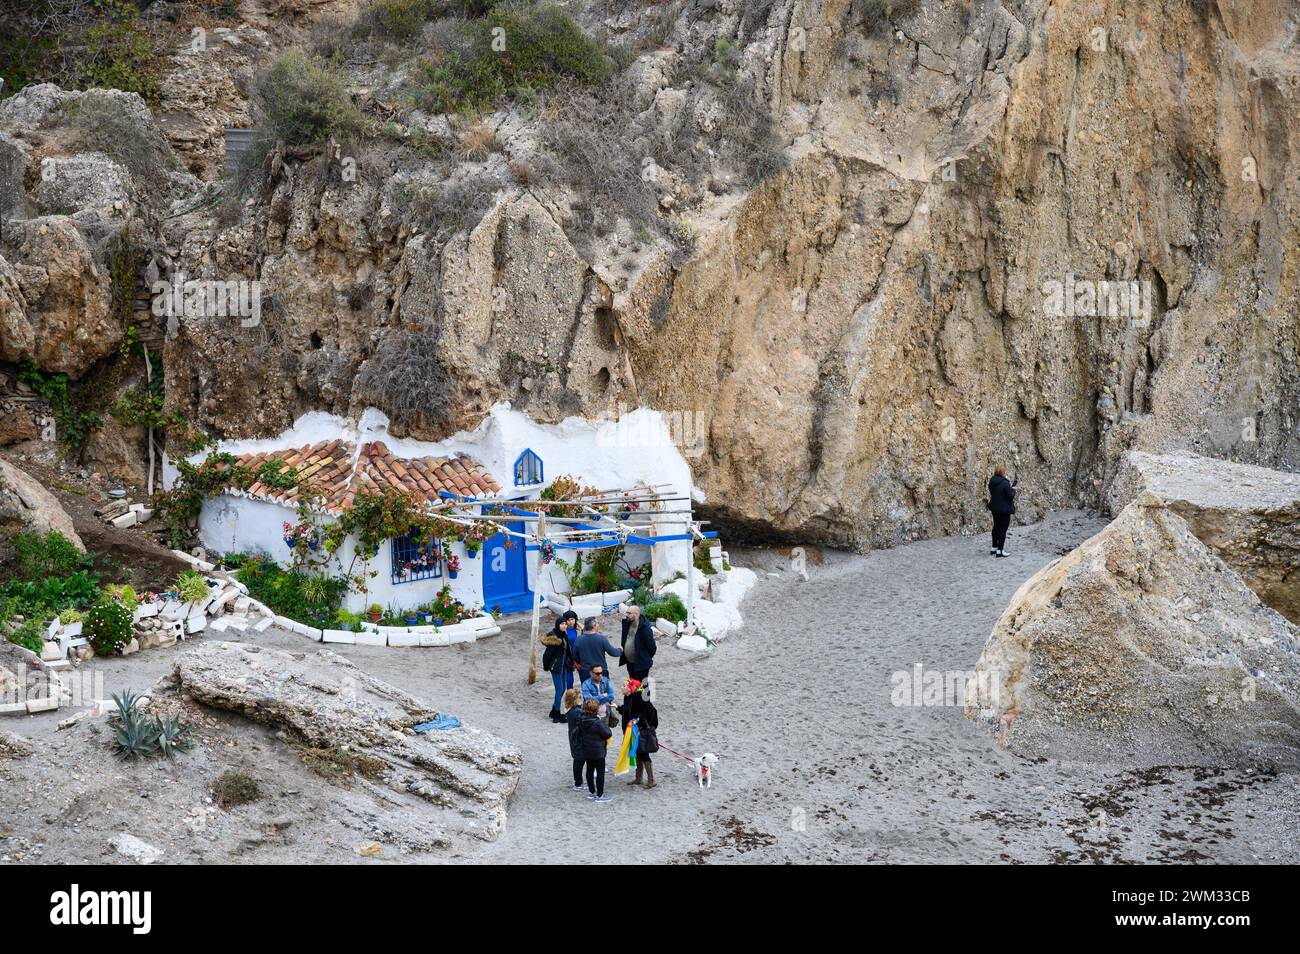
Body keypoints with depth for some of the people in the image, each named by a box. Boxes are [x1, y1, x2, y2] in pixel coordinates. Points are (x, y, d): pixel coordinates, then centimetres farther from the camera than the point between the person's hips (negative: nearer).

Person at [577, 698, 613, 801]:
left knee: (590, 771, 17)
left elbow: (579, 735, 11)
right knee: (600, 772, 3)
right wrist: (605, 725, -2)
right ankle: (599, 795, 7)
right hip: (598, 752, -7)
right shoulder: (598, 722, -24)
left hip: (586, 751, 7)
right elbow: (608, 734, -15)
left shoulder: (581, 721, -3)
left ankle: (591, 792, 27)